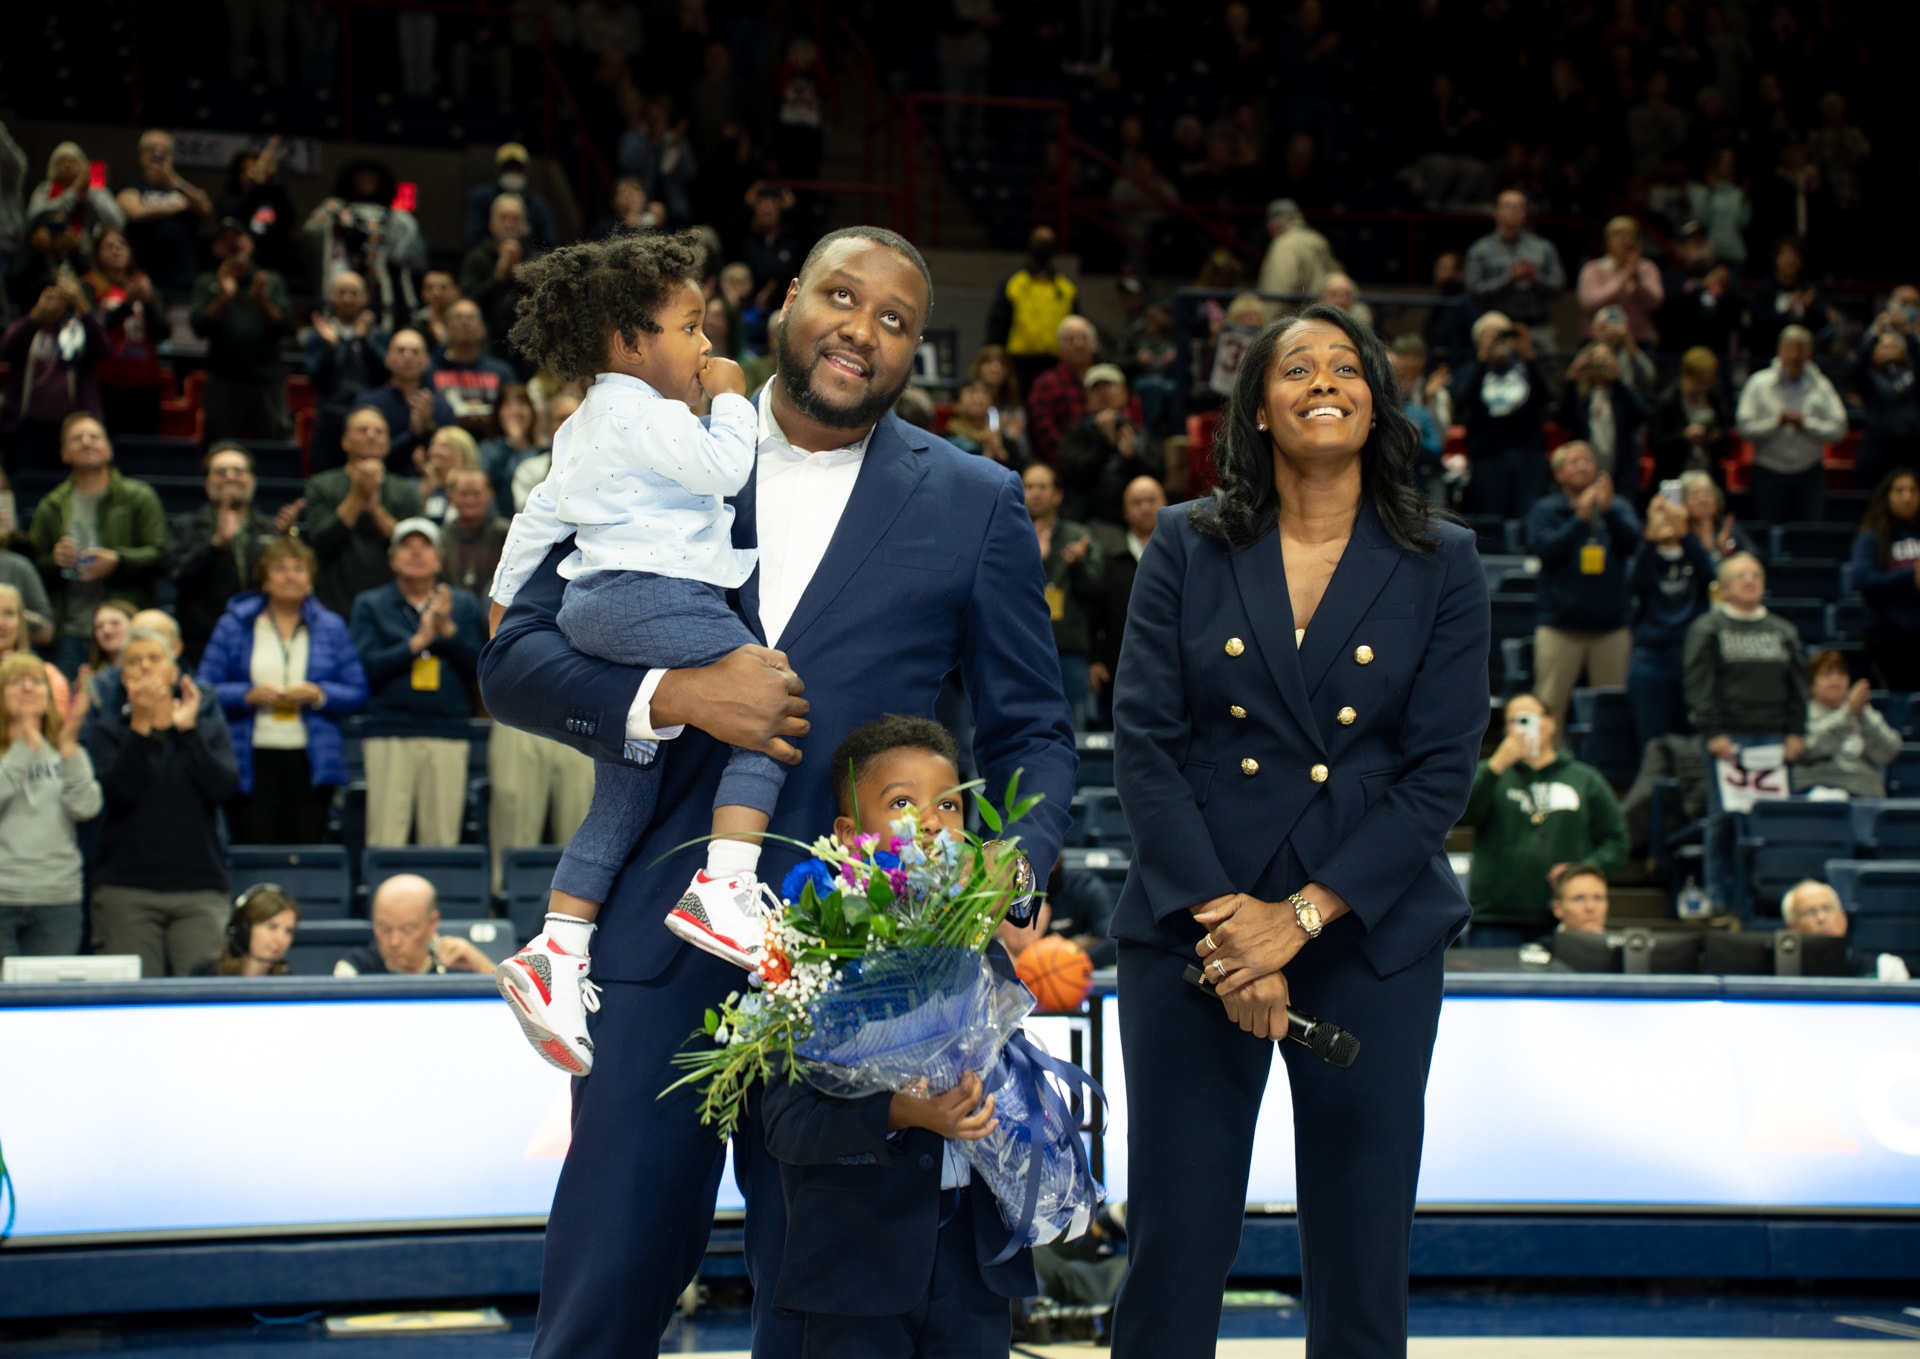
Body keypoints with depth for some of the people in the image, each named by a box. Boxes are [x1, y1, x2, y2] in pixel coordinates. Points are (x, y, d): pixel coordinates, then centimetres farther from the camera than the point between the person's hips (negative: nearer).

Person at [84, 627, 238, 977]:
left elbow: (223, 788, -3)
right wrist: (140, 725, -13)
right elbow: (118, 793, -9)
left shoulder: (208, 724, 14)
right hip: (126, 888, -1)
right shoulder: (107, 731, 10)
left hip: (200, 887, 1)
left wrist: (188, 729, -7)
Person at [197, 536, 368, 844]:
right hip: (252, 761, -1)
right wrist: (248, 695, -13)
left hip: (310, 761, 1)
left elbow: (358, 694, 8)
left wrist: (320, 695, -10)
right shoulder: (235, 625, 7)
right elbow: (205, 689, 3)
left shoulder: (330, 627, 11)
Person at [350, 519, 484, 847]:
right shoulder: (370, 605, 10)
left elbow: (479, 665, 5)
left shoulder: (464, 604, 15)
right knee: (385, 840, -7)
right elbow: (369, 666, -3)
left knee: (442, 839, 0)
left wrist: (447, 630, -8)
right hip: (389, 732, -2)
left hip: (448, 734, 2)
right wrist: (418, 641, -9)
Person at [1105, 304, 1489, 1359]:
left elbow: (1441, 769, -1)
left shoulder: (1440, 565, 5)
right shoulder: (1187, 549, 6)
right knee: (1175, 1253, -2)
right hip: (1190, 929, 0)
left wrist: (1304, 915, -11)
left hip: (1370, 941, 0)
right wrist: (1219, 916, -12)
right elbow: (1143, 741, -1)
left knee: (1361, 1269, 2)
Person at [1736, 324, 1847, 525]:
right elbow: (1745, 427, -6)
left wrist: (1806, 423, -14)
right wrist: (1776, 422, -17)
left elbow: (1838, 428, -2)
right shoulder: (1759, 384, 2)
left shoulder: (1820, 386, 5)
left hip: (1809, 473, 1)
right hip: (1770, 473, -1)